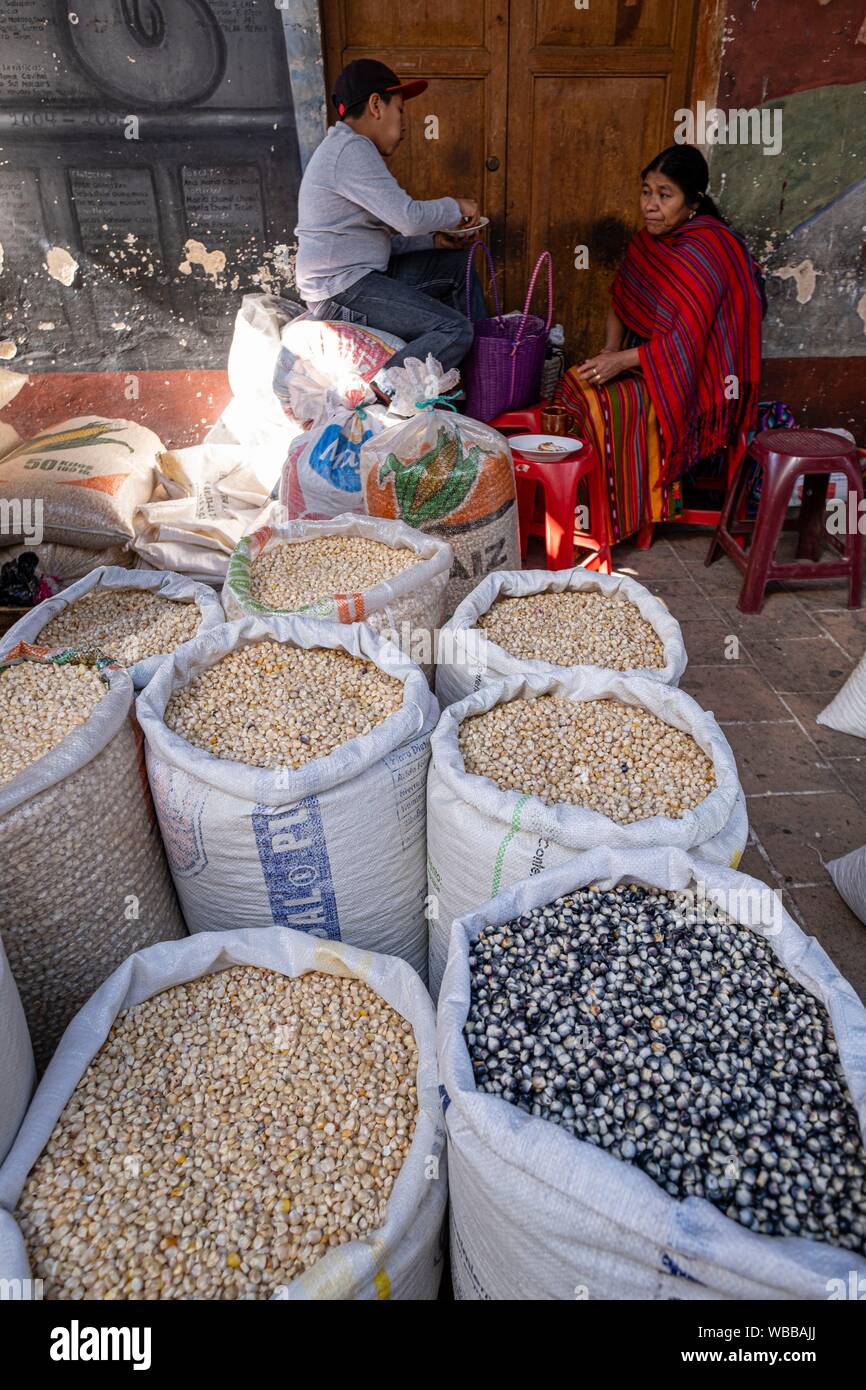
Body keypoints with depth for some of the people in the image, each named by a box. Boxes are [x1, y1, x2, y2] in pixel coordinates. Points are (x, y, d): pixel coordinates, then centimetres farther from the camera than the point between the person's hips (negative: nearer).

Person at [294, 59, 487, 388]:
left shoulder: (346, 148, 22)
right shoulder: (352, 149, -13)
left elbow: (380, 237, 20)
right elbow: (409, 217, -21)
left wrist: (435, 240, 9)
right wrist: (456, 207, -2)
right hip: (340, 290, -11)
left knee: (457, 264, 17)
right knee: (454, 331, -23)